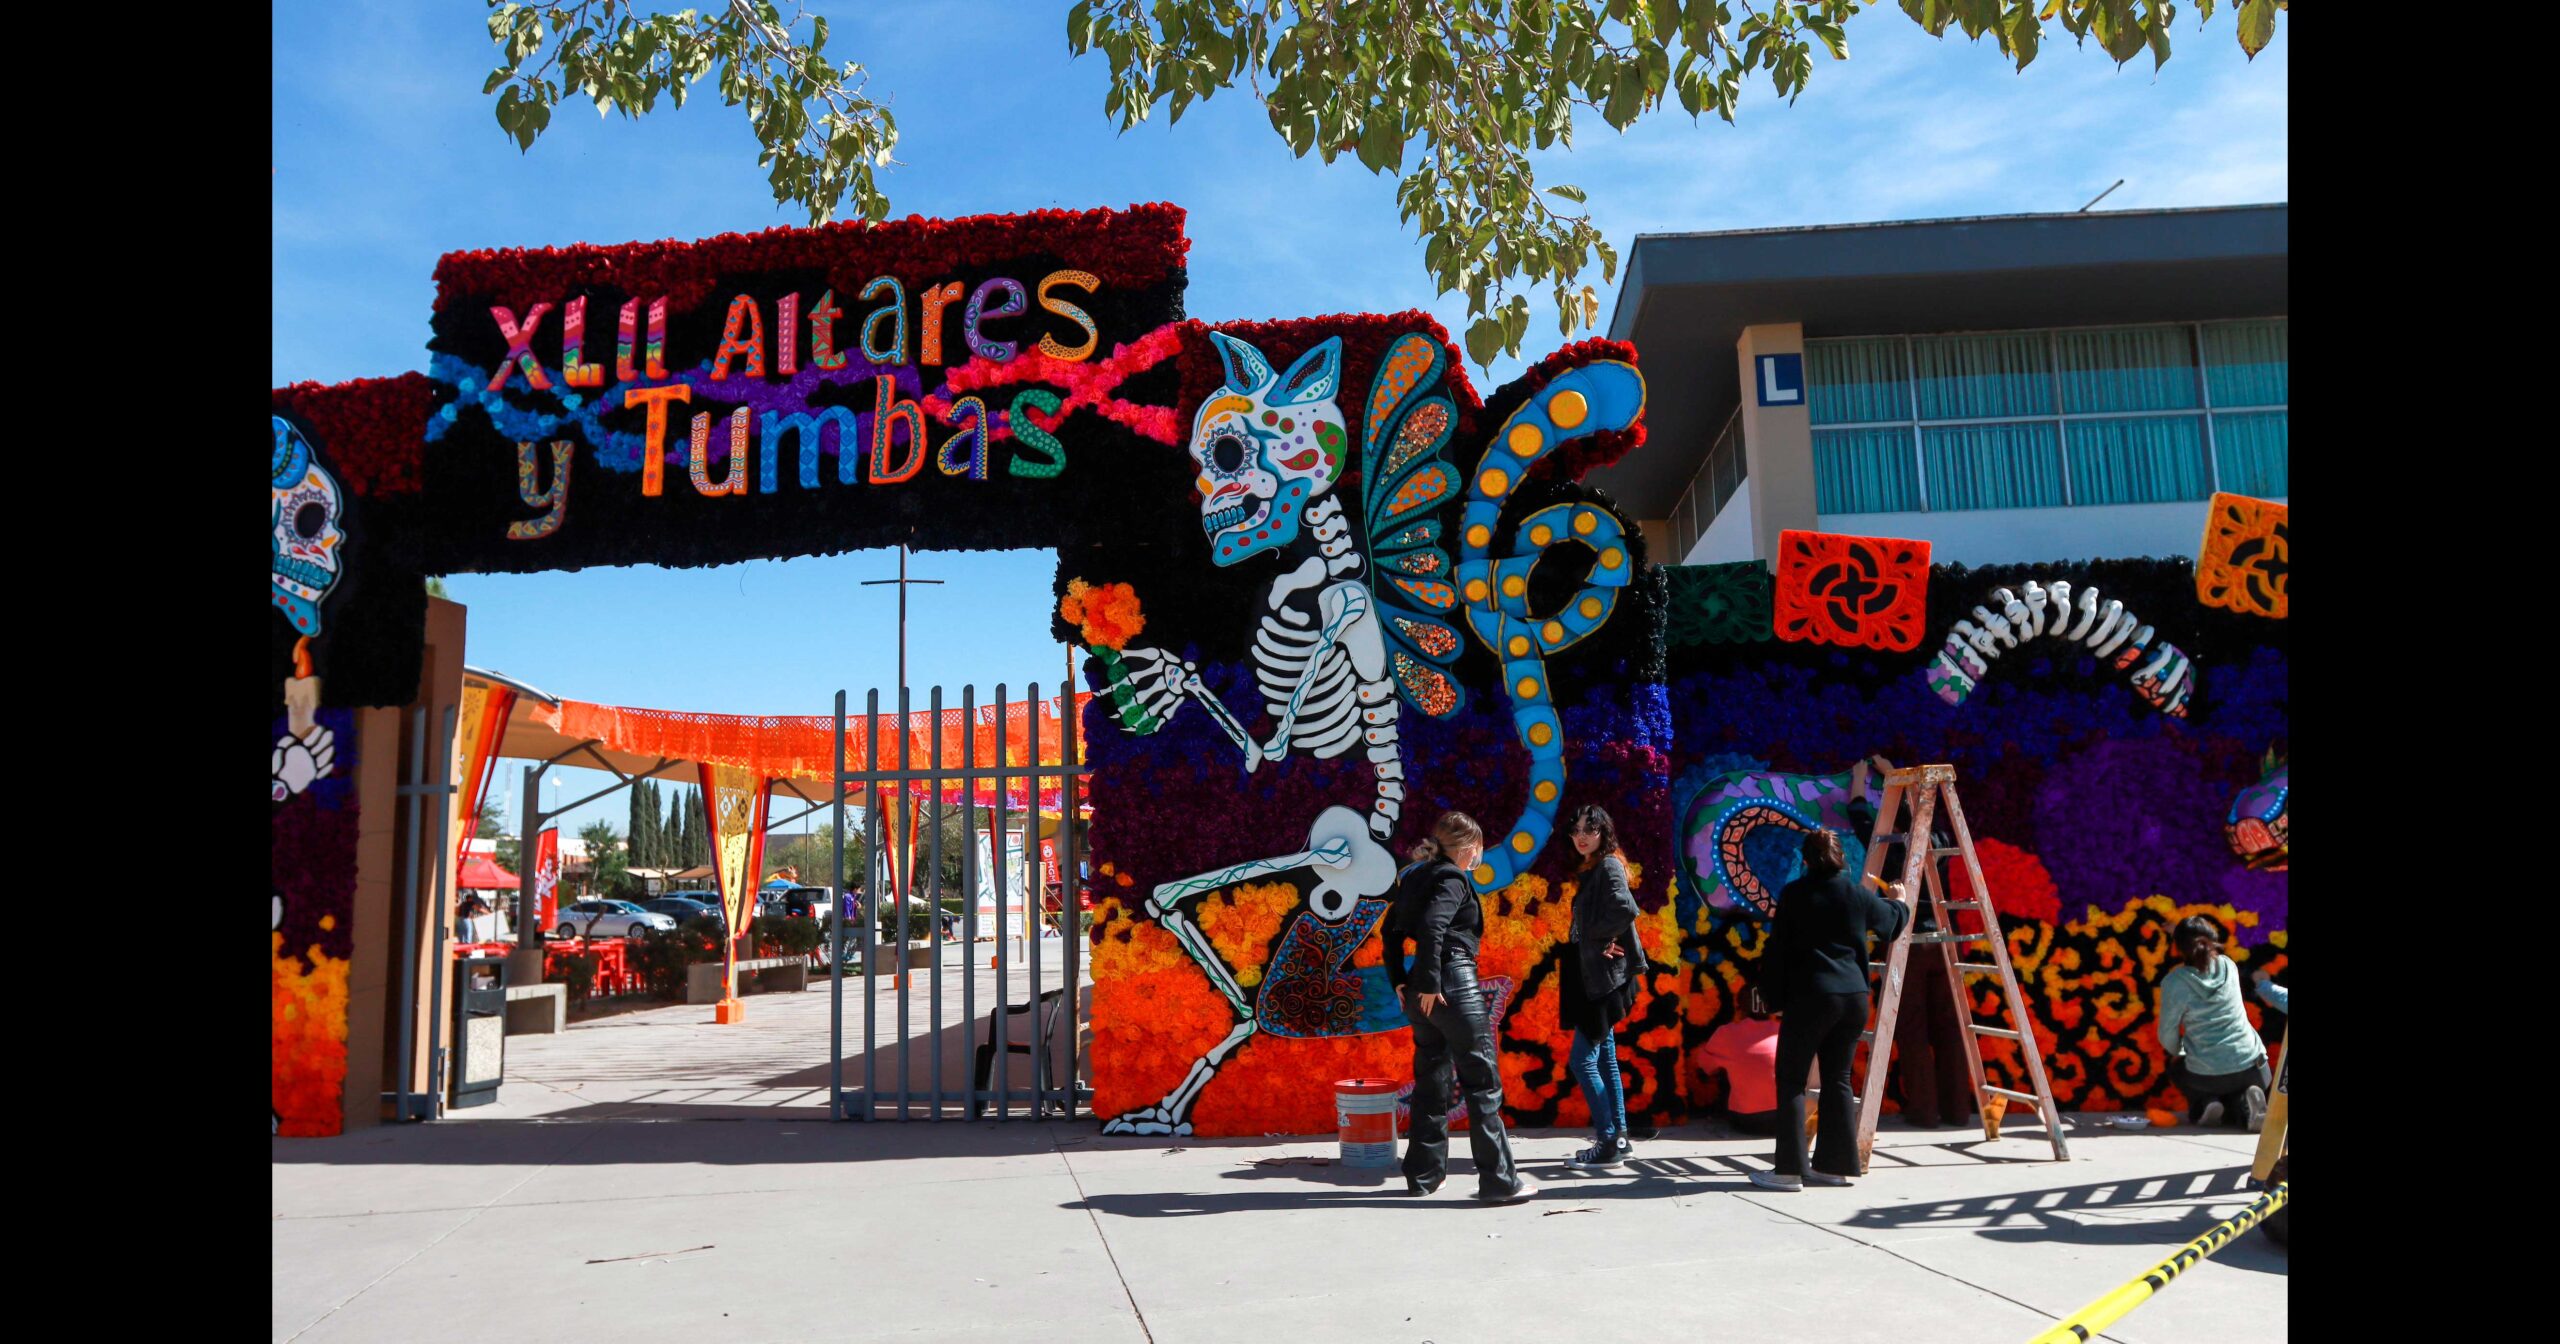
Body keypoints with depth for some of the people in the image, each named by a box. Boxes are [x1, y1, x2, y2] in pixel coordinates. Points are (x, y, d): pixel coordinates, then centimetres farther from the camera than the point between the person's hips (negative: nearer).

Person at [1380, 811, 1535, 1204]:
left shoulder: (1417, 876, 15)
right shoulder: (1452, 879, -10)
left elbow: (1393, 929, 16)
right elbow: (1431, 927, -24)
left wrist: (1400, 981, 16)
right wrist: (1430, 985, -21)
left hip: (1421, 993, 9)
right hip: (1454, 985, -9)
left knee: (1431, 1081, 16)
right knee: (1483, 1083, -1)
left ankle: (1424, 1174, 22)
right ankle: (1499, 1180, 2)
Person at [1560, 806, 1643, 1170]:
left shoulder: (1609, 866, -11)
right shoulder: (1592, 870, 15)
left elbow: (1627, 909, -28)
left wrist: (1597, 937, -15)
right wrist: (1598, 942, -3)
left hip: (1603, 978, -10)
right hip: (1592, 976, 10)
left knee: (1582, 1060, -8)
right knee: (1604, 1059, 13)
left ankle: (1608, 1144, -3)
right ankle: (1618, 1139, 19)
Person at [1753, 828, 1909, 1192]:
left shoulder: (1795, 893, -4)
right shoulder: (1859, 894, 7)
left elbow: (1777, 948, -2)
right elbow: (1893, 920, 28)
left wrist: (1777, 998, 7)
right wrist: (1901, 902, 50)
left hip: (1809, 997, -5)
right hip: (1853, 997, 5)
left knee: (1791, 1080, 2)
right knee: (1837, 1080, 13)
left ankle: (1789, 1169, -1)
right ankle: (1833, 1165, 16)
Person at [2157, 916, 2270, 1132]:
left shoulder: (2174, 982, -12)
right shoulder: (2228, 966, 0)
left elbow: (2168, 1035, -6)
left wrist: (2179, 1053, 16)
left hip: (2208, 1075, -2)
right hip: (2253, 1067, 3)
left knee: (2176, 1068, 33)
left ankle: (2203, 1103, 3)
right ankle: (2242, 1103, 1)